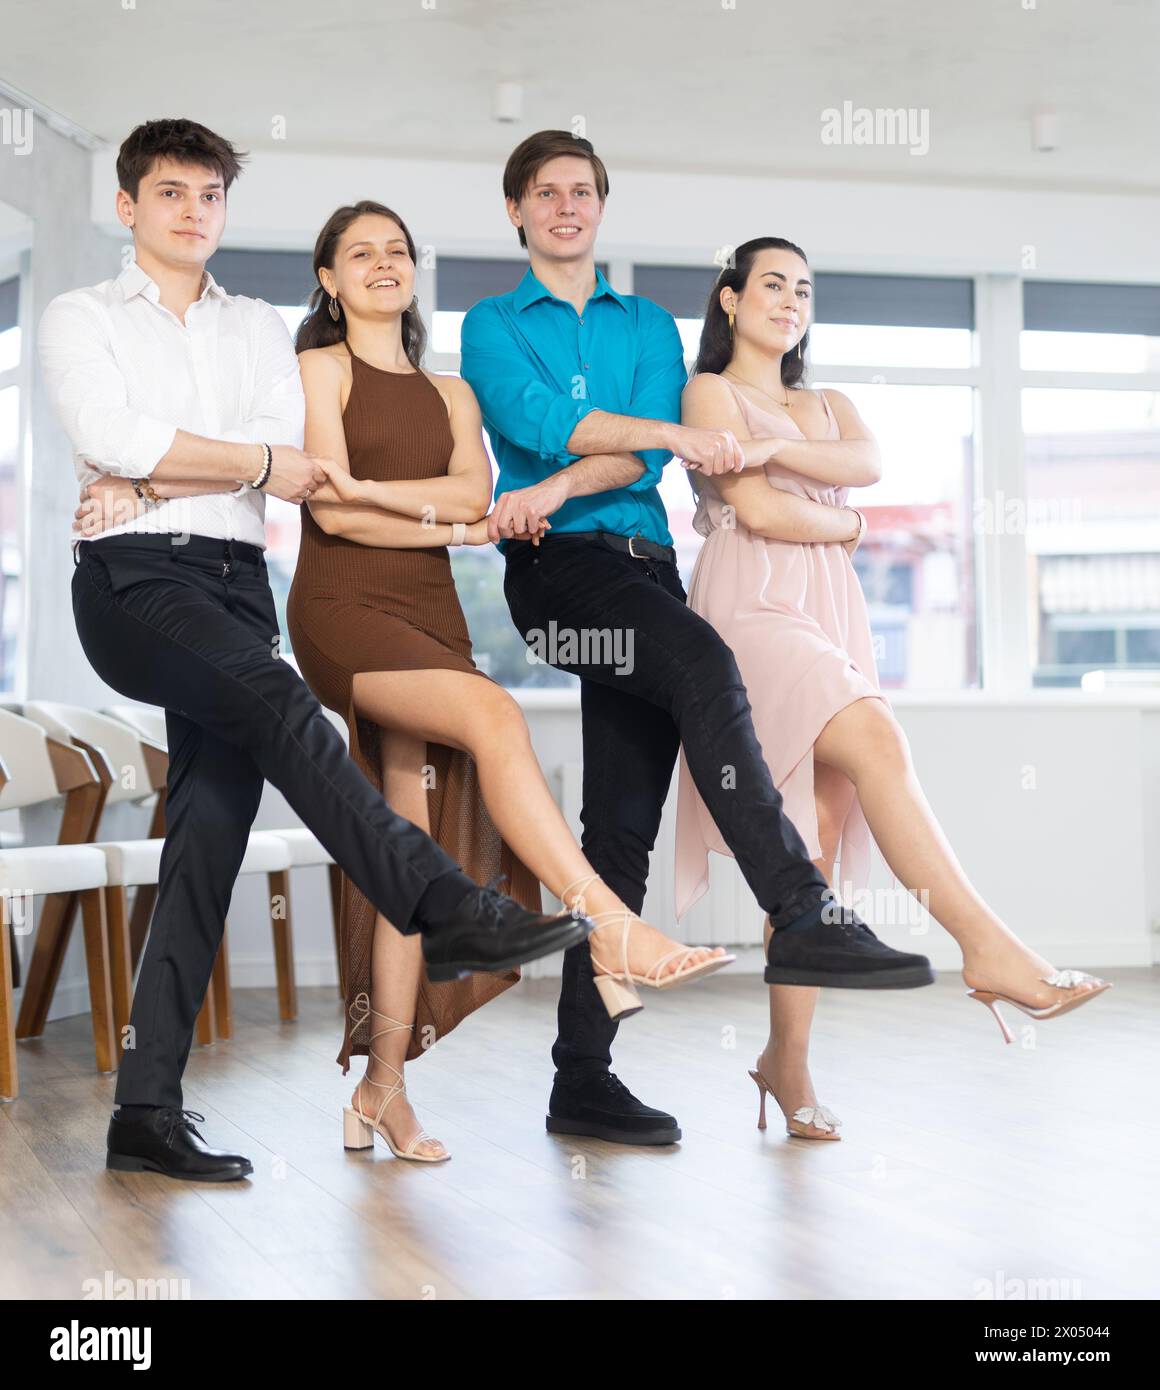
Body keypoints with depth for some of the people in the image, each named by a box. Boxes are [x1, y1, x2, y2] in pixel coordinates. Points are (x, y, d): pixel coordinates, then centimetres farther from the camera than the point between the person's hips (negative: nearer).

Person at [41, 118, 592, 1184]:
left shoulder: (263, 330, 22)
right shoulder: (81, 318, 14)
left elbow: (291, 460, 4)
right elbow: (111, 439, -6)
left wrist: (155, 478, -3)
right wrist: (257, 465, -1)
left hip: (237, 579, 4)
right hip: (133, 579, -3)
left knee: (212, 827, -6)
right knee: (275, 702, -32)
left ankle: (148, 1109, -4)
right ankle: (446, 910, -39)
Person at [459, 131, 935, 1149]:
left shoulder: (650, 326, 22)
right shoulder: (493, 324, 13)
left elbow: (645, 456, 4)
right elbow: (535, 420, -8)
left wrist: (559, 487, -14)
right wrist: (680, 436, -15)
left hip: (644, 564, 4)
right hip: (557, 567, -4)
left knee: (624, 823, -1)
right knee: (703, 663, -32)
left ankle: (583, 1076, 2)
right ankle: (804, 919, -37)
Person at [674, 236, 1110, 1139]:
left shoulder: (829, 408, 26)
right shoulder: (710, 392, 8)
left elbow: (869, 464, 2)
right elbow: (758, 510, -5)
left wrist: (776, 447, -10)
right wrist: (848, 524, 10)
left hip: (831, 616, 6)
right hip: (752, 607, -6)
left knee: (818, 838, -4)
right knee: (877, 742, -29)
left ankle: (788, 1059, -1)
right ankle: (988, 947, -32)